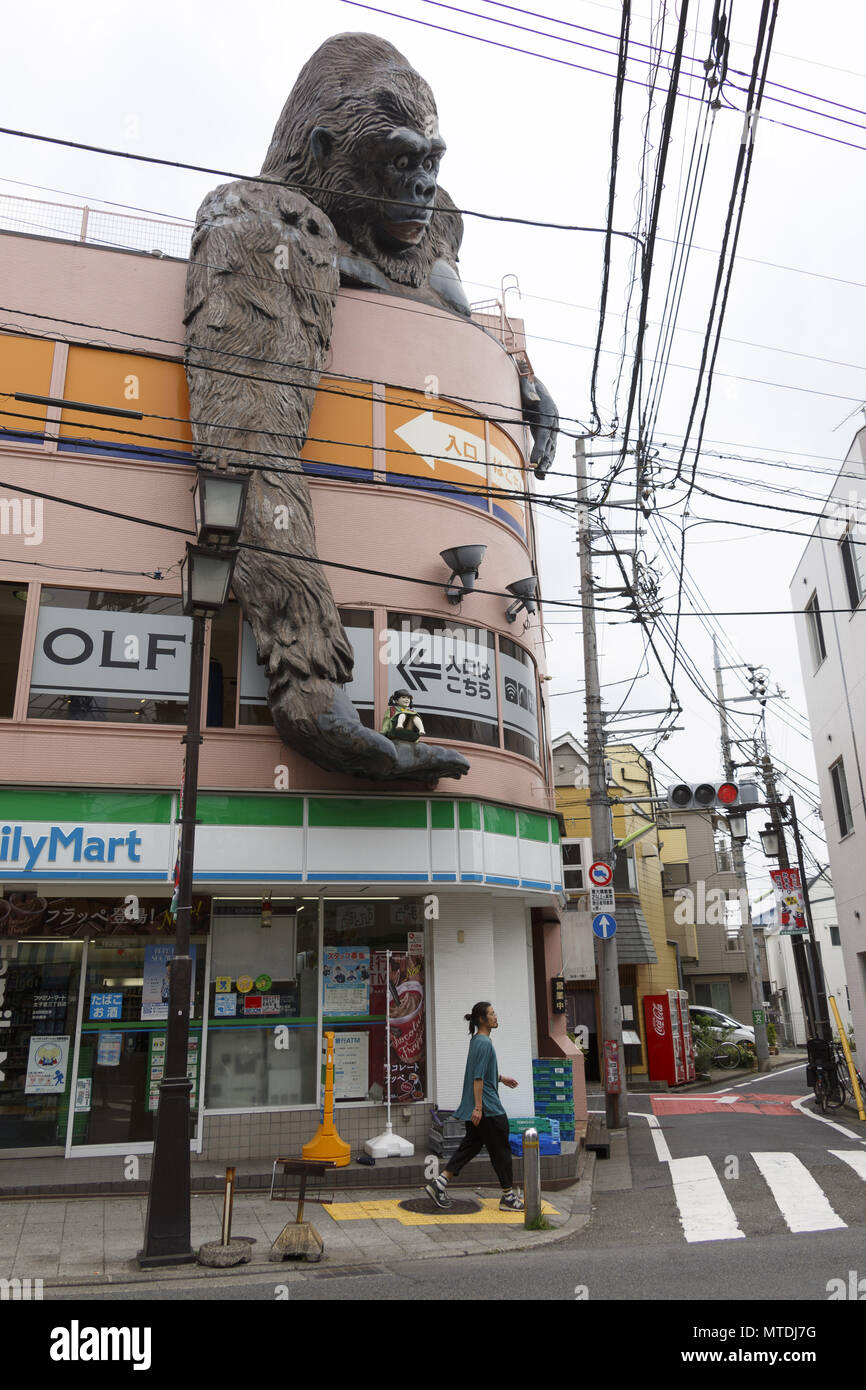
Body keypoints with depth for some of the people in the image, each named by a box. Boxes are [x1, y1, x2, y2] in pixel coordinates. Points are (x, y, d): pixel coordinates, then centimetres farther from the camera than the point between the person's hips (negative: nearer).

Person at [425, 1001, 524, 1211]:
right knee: (500, 1150, 2)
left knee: (470, 1146, 11)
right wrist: (478, 1107, -23)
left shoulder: (478, 1040, 13)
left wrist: (501, 1079, 32)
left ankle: (439, 1183, 8)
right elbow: (478, 1078, -22)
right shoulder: (484, 1043, -18)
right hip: (487, 1108, -10)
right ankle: (508, 1197, 13)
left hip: (478, 1109, 10)